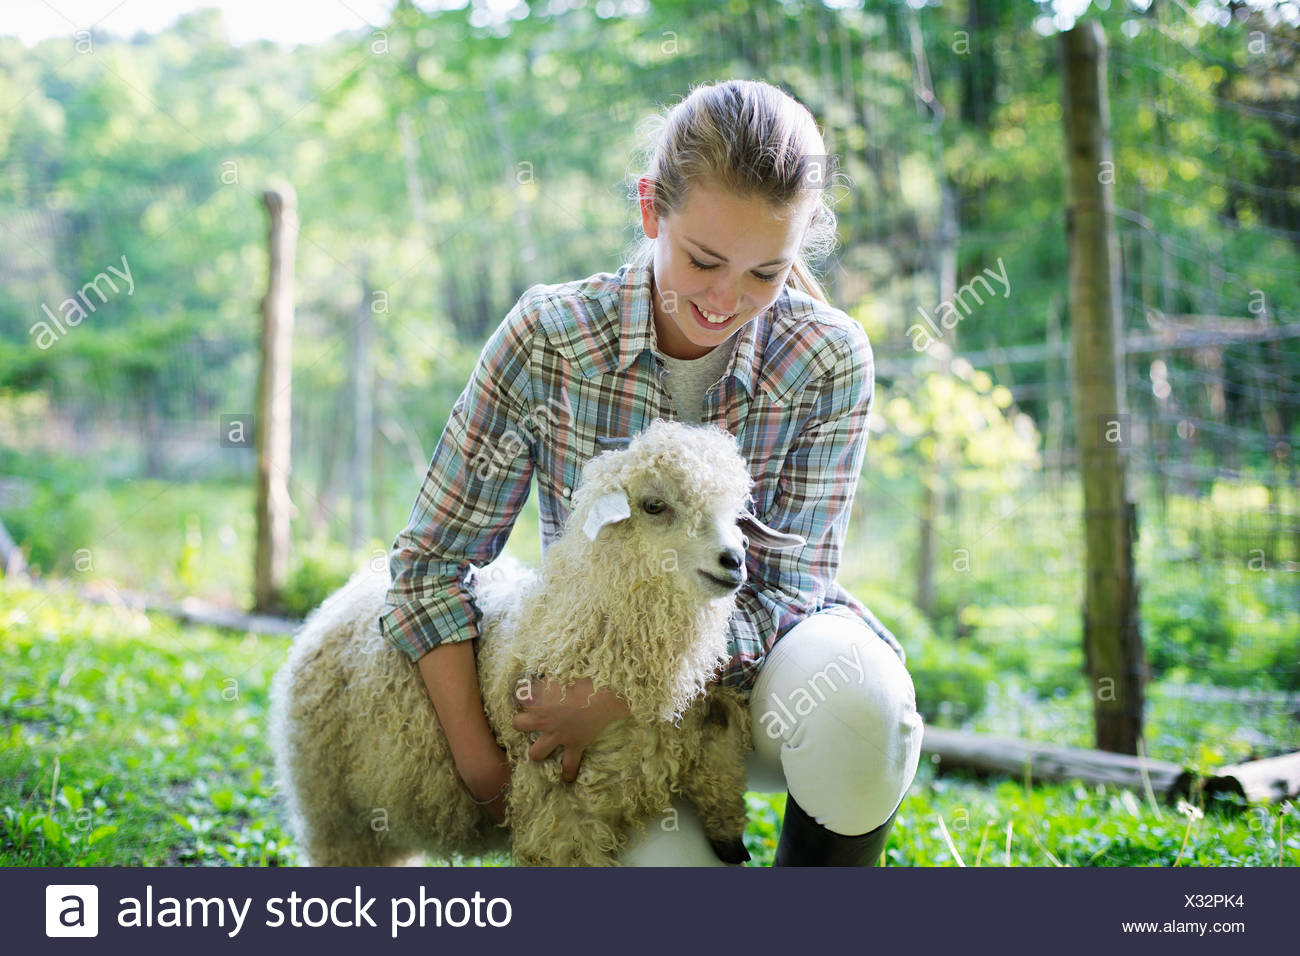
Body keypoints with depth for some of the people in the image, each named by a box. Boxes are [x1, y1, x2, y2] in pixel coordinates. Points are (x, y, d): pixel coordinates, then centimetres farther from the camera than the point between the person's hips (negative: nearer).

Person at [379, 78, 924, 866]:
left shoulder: (829, 363, -14)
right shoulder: (549, 337, -16)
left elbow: (790, 587, -14)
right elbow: (433, 561, -10)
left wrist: (624, 692, -27)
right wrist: (482, 767, -15)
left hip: (752, 668, 0)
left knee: (855, 695, -34)